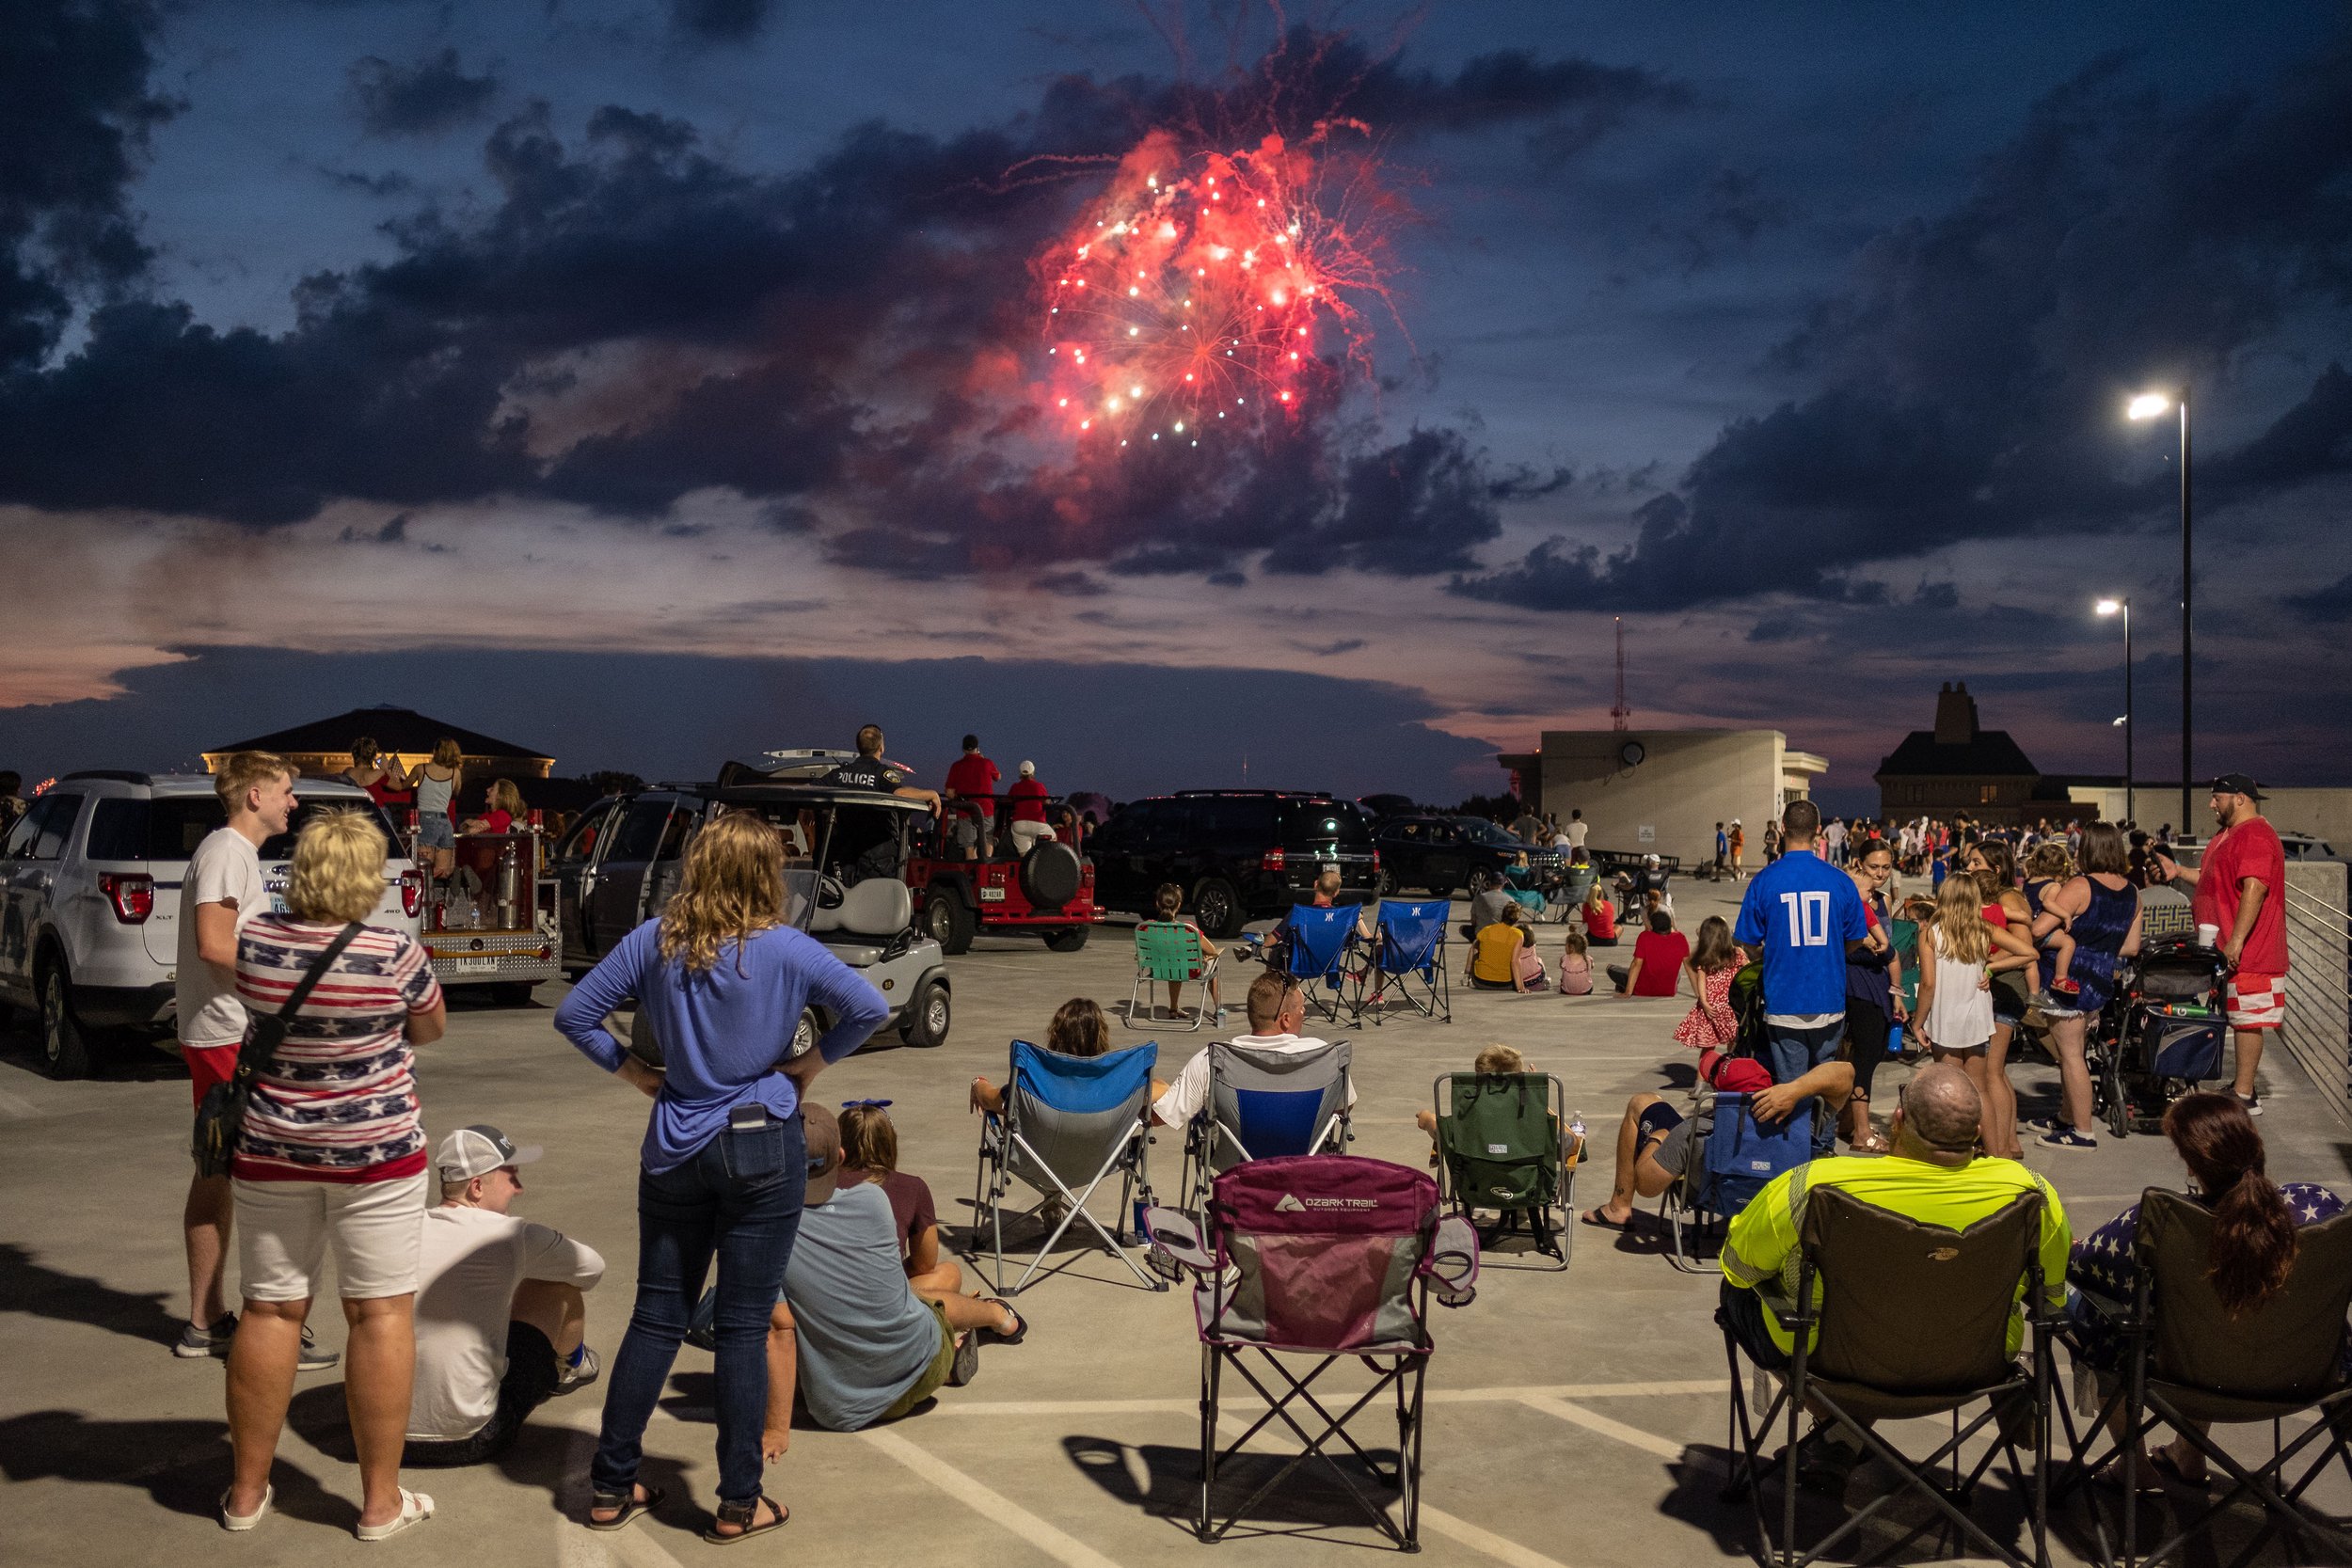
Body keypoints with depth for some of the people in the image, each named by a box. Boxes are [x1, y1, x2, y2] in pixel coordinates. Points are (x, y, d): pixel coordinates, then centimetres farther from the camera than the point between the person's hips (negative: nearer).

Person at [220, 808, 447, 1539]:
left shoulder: (254, 942, -6)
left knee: (270, 1311, 12)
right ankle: (380, 1500, 9)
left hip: (271, 1150, 4)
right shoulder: (396, 954, -16)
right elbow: (429, 1030, 1)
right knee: (381, 1312, 4)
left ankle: (247, 1491, 22)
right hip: (376, 1151, -3)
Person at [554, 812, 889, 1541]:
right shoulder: (785, 949, -10)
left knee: (656, 1318, 13)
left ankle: (610, 1488, 20)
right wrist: (813, 1062, -3)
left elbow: (574, 1015, 0)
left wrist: (629, 1070, 7)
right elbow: (870, 1007, -13)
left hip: (675, 1149, 3)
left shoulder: (654, 942, -2)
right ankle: (739, 1502, 11)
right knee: (744, 1327, 3)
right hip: (762, 1148, -3)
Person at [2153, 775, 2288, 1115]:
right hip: (2223, 950, 10)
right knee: (2241, 1019, 14)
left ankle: (2244, 1096, -2)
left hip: (2244, 952, -10)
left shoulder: (2255, 835, -16)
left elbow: (2254, 889, -25)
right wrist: (2178, 871, 18)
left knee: (2246, 1019, -6)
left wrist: (2236, 941, -28)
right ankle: (2243, 1088, 20)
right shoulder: (2229, 835, 19)